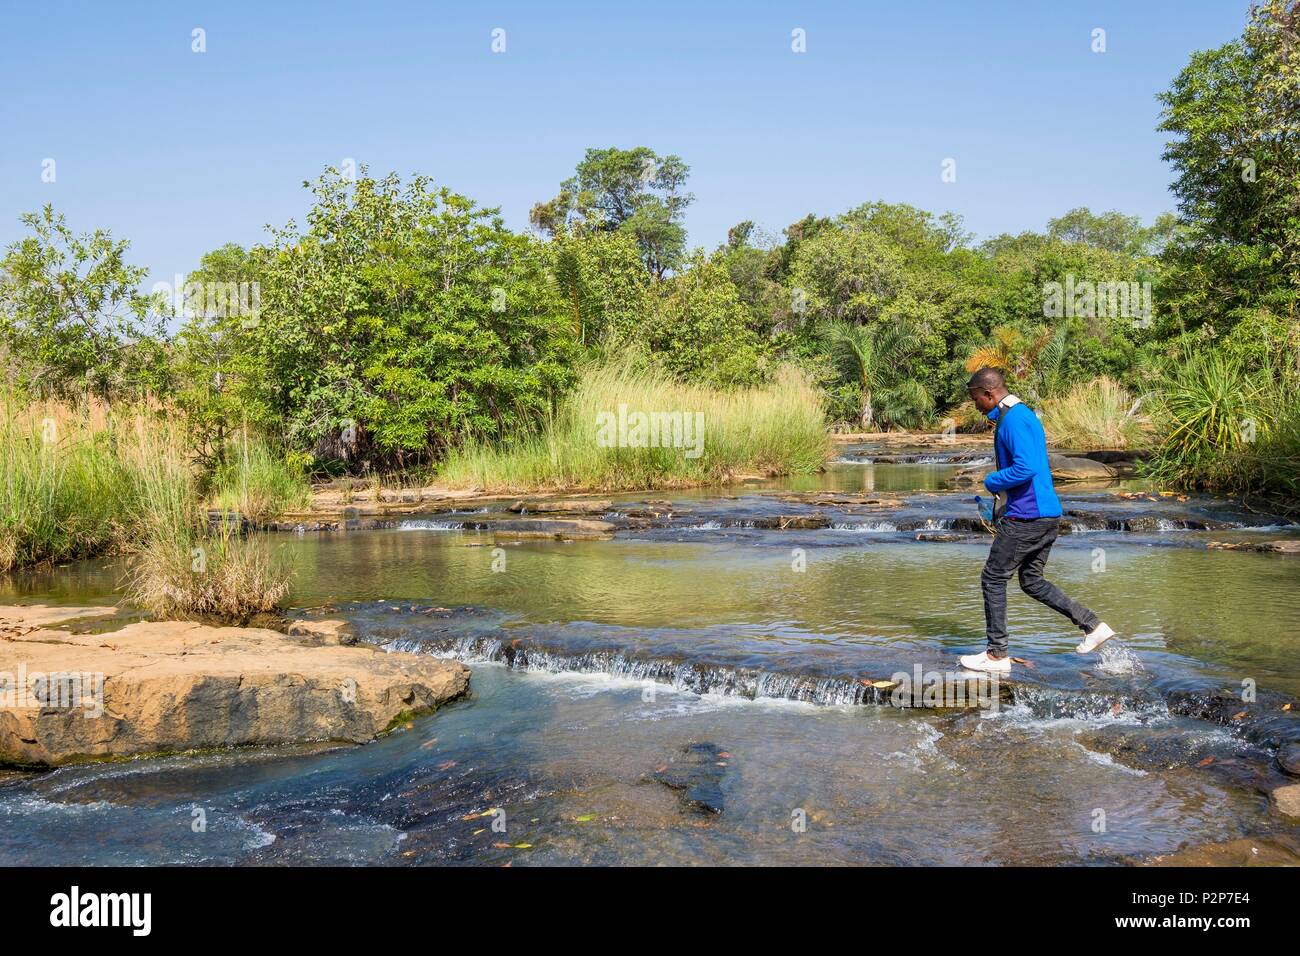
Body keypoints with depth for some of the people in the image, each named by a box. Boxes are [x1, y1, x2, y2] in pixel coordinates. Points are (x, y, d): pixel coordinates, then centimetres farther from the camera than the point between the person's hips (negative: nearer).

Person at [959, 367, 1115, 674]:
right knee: (1032, 582, 18)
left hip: (1026, 516, -10)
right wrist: (998, 515, 23)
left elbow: (1025, 467, -27)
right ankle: (1093, 626, 12)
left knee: (993, 579, 1)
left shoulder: (1013, 419, -15)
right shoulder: (1024, 415, 18)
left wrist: (991, 482, -10)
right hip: (1047, 514, 10)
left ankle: (997, 655, 7)